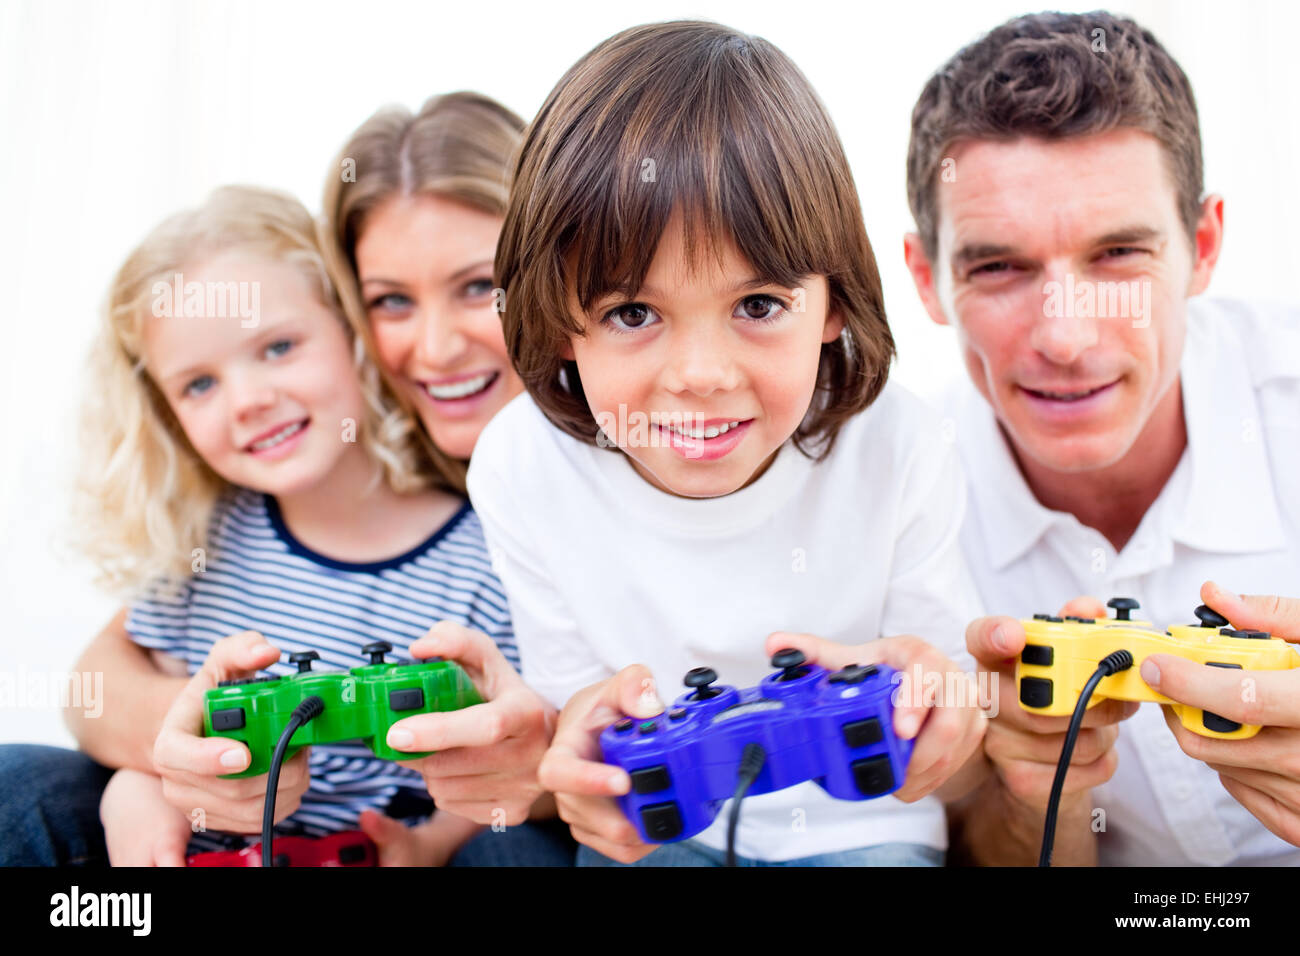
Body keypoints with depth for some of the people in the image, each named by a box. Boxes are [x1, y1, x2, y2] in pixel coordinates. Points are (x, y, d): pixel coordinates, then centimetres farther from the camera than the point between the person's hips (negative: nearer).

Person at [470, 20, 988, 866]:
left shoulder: (895, 449, -20)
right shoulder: (522, 465, -18)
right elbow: (566, 702, -7)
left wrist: (934, 706, -35)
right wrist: (582, 765, -31)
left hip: (856, 827, 1)